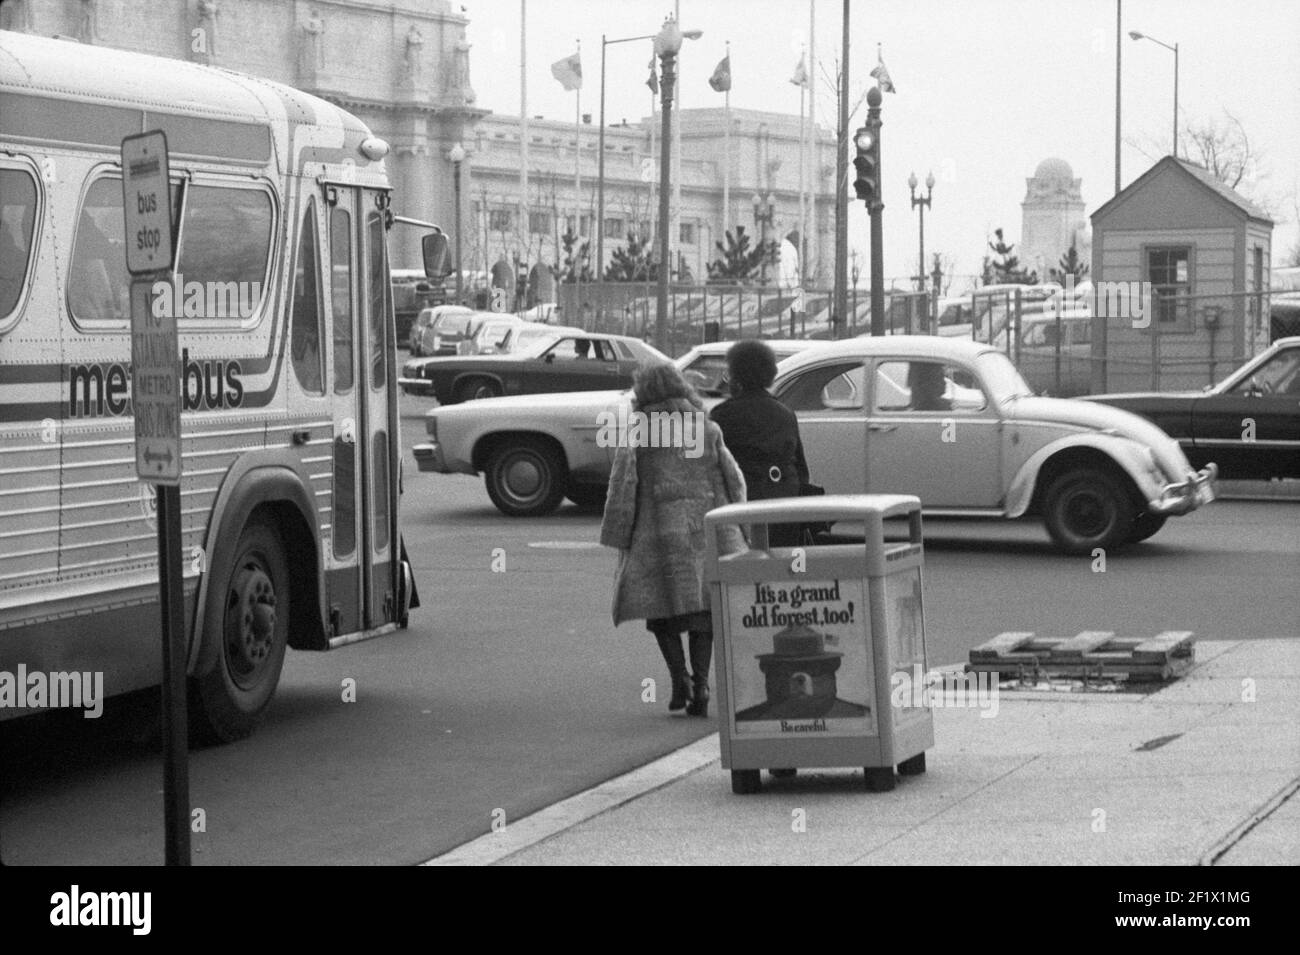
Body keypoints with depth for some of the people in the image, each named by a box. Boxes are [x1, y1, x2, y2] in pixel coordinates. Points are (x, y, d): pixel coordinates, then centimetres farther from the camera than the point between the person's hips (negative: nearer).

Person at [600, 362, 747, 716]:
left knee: (661, 606, 9)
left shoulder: (636, 435, -3)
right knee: (702, 609, 7)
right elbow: (734, 482, 7)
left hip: (660, 530, -3)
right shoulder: (708, 430, 7)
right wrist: (732, 530, 14)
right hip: (708, 528, 3)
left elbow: (622, 490, -5)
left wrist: (618, 540, 2)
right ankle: (701, 683, -3)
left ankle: (680, 677, -7)